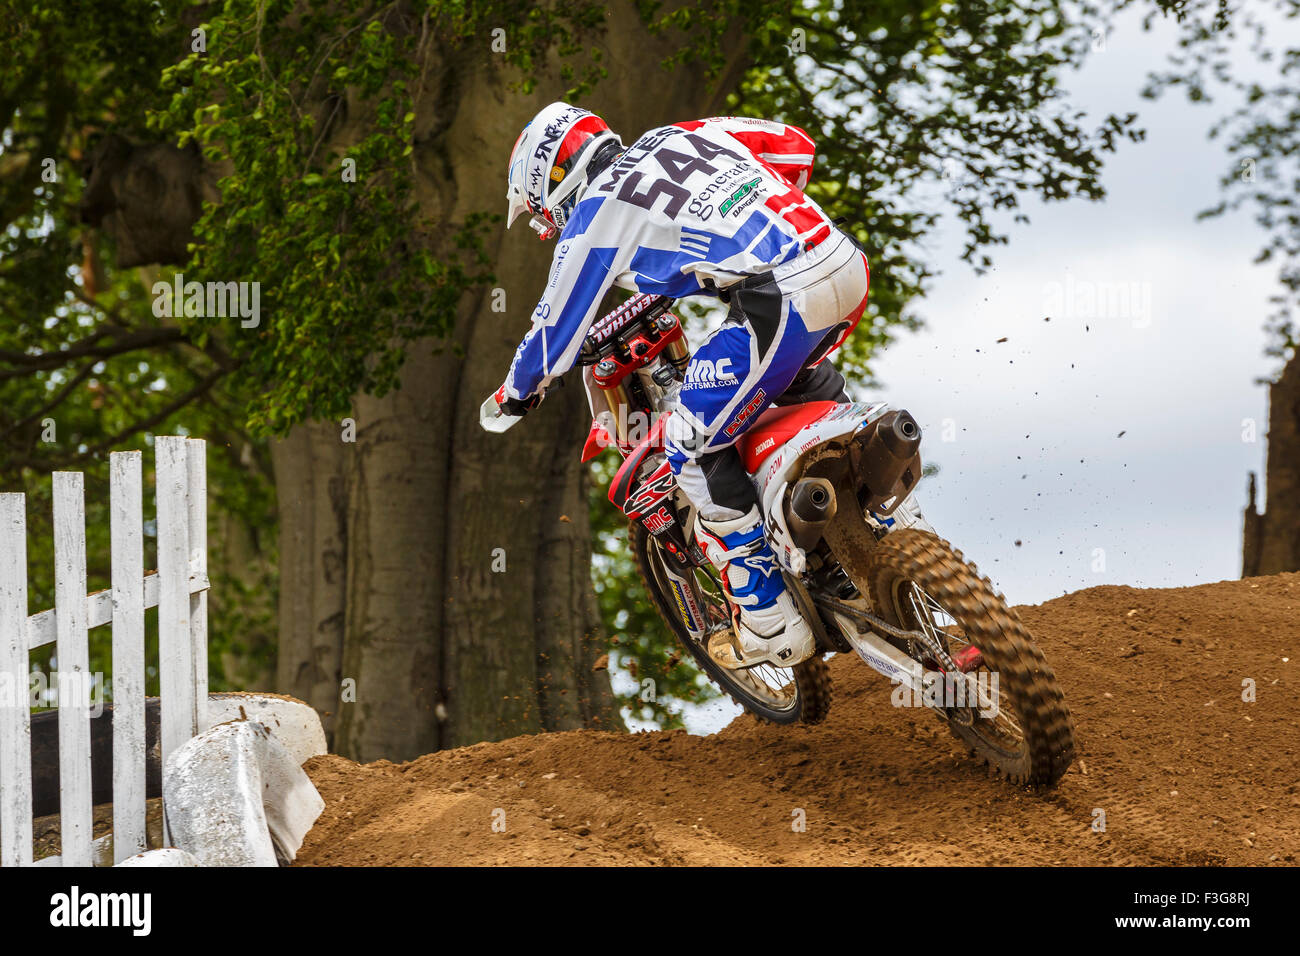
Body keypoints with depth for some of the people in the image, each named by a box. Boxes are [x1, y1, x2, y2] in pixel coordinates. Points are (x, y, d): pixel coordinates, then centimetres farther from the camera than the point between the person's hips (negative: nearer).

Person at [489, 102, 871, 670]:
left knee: (694, 449, 5)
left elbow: (555, 329, 14)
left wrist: (517, 392, 34)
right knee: (802, 378, 38)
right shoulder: (678, 136, 24)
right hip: (848, 263, 8)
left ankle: (772, 624, 6)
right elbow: (795, 144, 27)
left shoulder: (593, 216, 6)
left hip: (780, 302, -8)